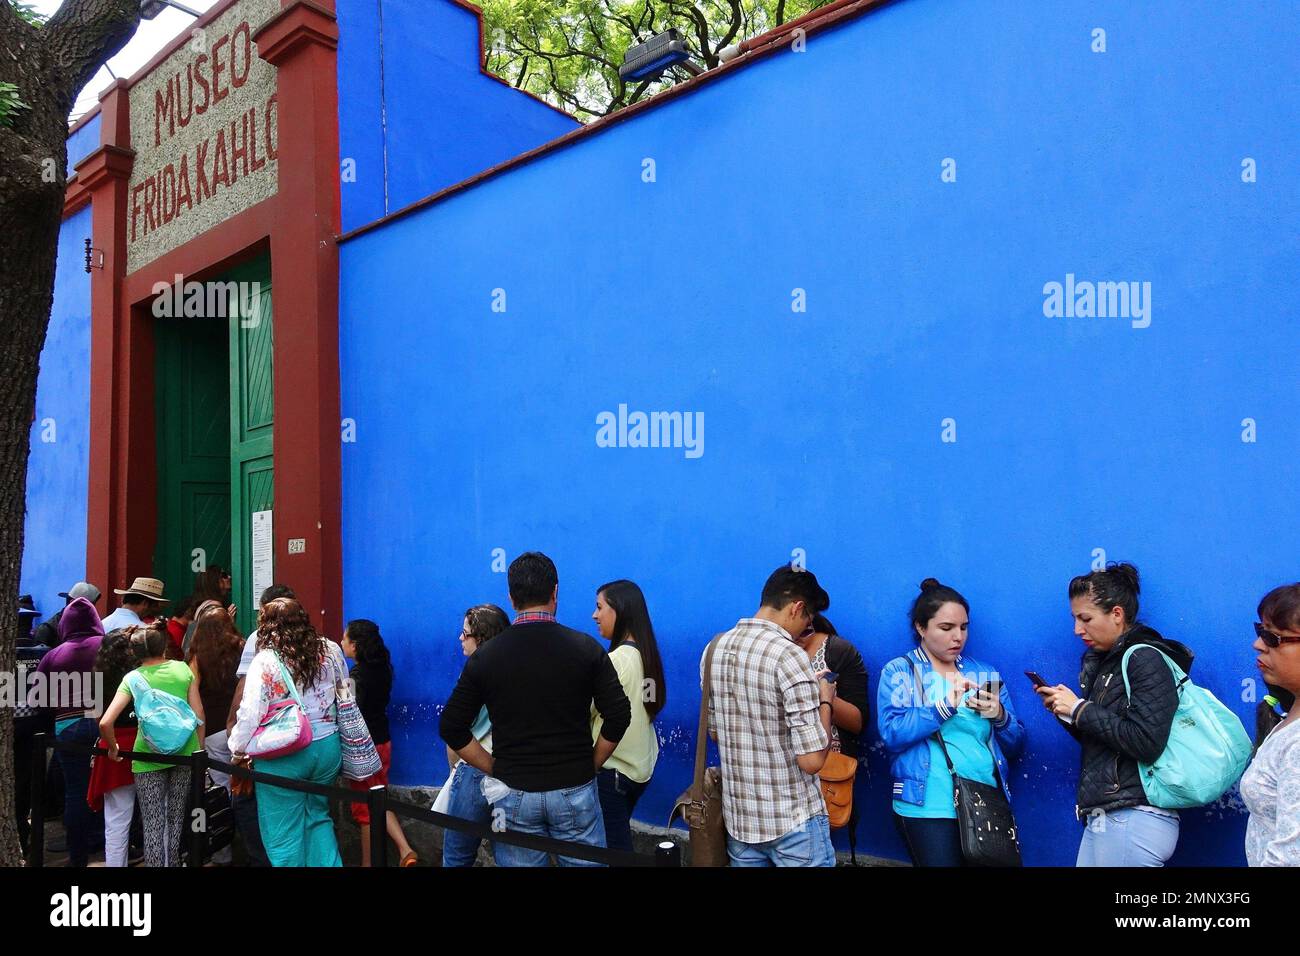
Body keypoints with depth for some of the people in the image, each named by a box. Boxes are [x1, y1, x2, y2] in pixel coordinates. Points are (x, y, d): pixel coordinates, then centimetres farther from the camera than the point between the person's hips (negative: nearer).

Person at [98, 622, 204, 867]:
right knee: (175, 819, 18)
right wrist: (199, 750, 13)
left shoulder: (133, 678, -3)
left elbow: (105, 723, -12)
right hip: (184, 753, 2)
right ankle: (173, 862, 27)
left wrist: (113, 748, 5)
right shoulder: (182, 669, 1)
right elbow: (199, 715, 2)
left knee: (153, 825, 4)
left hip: (149, 757, -2)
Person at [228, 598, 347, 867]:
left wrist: (238, 749, 1)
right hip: (327, 747, 5)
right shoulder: (330, 650, 2)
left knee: (284, 834, 8)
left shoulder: (265, 661, -12)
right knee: (318, 817, 21)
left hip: (283, 756, -4)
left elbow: (250, 713, -13)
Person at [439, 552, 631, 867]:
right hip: (574, 791, -1)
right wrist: (591, 765, 4)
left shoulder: (485, 656, -3)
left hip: (514, 794, 1)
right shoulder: (585, 648, -6)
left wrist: (495, 769, 6)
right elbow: (618, 716, -8)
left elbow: (451, 728, -1)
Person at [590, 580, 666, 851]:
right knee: (620, 839, 21)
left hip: (612, 768, -8)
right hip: (639, 766, 8)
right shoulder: (646, 654, 4)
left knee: (613, 847, 2)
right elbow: (628, 706, 7)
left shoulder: (617, 660, -19)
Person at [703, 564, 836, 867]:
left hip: (738, 818, 6)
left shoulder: (714, 649, 2)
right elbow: (812, 760, -21)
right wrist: (825, 702, -4)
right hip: (794, 822, -6)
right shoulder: (788, 655, -20)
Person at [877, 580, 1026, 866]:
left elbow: (1016, 746, 11)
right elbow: (891, 734, -13)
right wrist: (945, 706, -23)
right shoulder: (899, 671, 1)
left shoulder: (985, 674, 12)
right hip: (928, 808, -4)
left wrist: (1000, 716, -10)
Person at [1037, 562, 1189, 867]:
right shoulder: (1102, 662, 15)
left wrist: (1080, 708, -14)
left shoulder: (1146, 660, -10)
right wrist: (1065, 711, 2)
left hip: (1133, 820, -8)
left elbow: (1147, 743, -21)